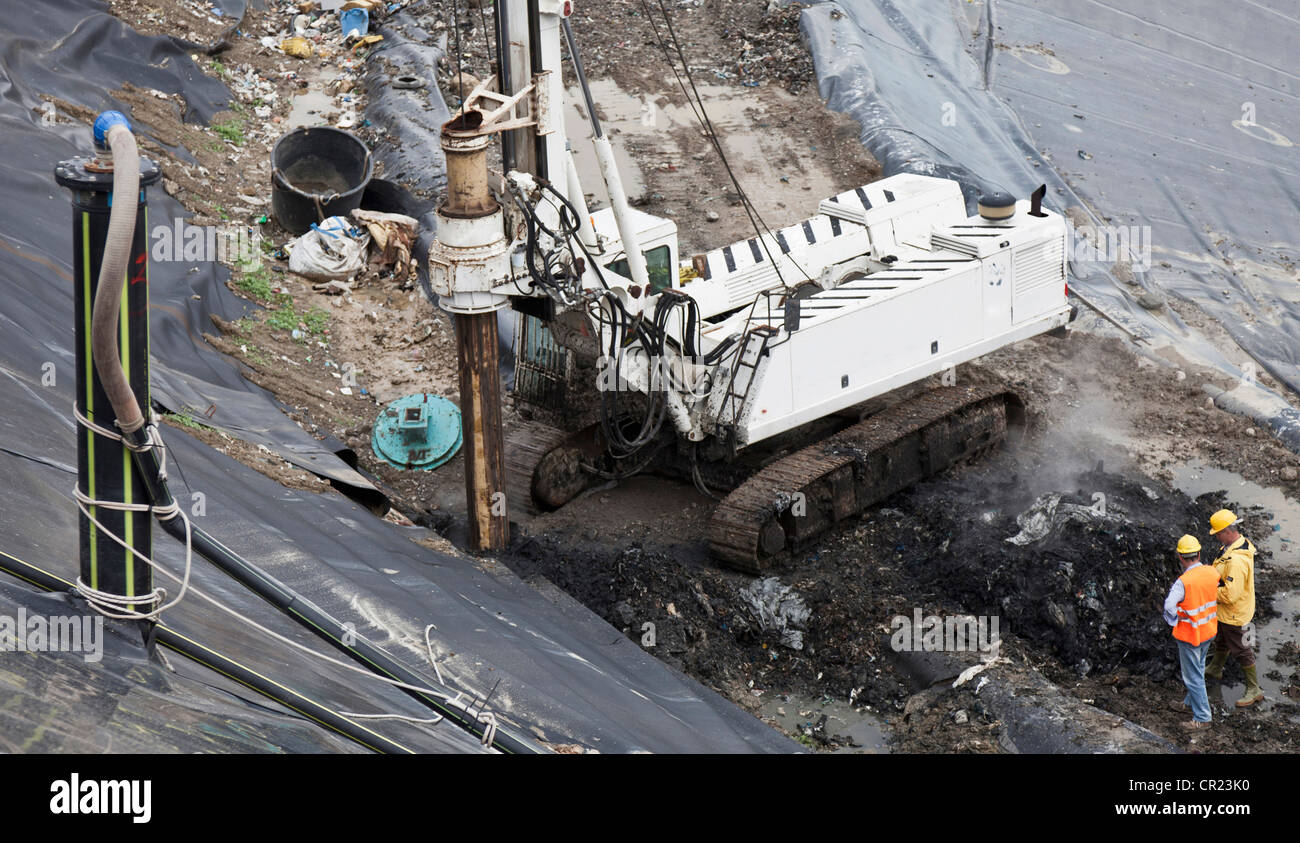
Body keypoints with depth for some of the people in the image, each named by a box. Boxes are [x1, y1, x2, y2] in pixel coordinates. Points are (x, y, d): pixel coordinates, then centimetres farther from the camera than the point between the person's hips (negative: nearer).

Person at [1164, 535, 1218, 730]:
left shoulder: (1183, 582, -28)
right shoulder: (1212, 573, -7)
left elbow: (1170, 605, -35)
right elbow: (1219, 597, 7)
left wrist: (1173, 621, -16)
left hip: (1189, 635, -7)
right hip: (1208, 631, 7)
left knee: (1193, 675, 6)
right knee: (1198, 668, 26)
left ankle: (1202, 718, 14)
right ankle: (1191, 702, 45)